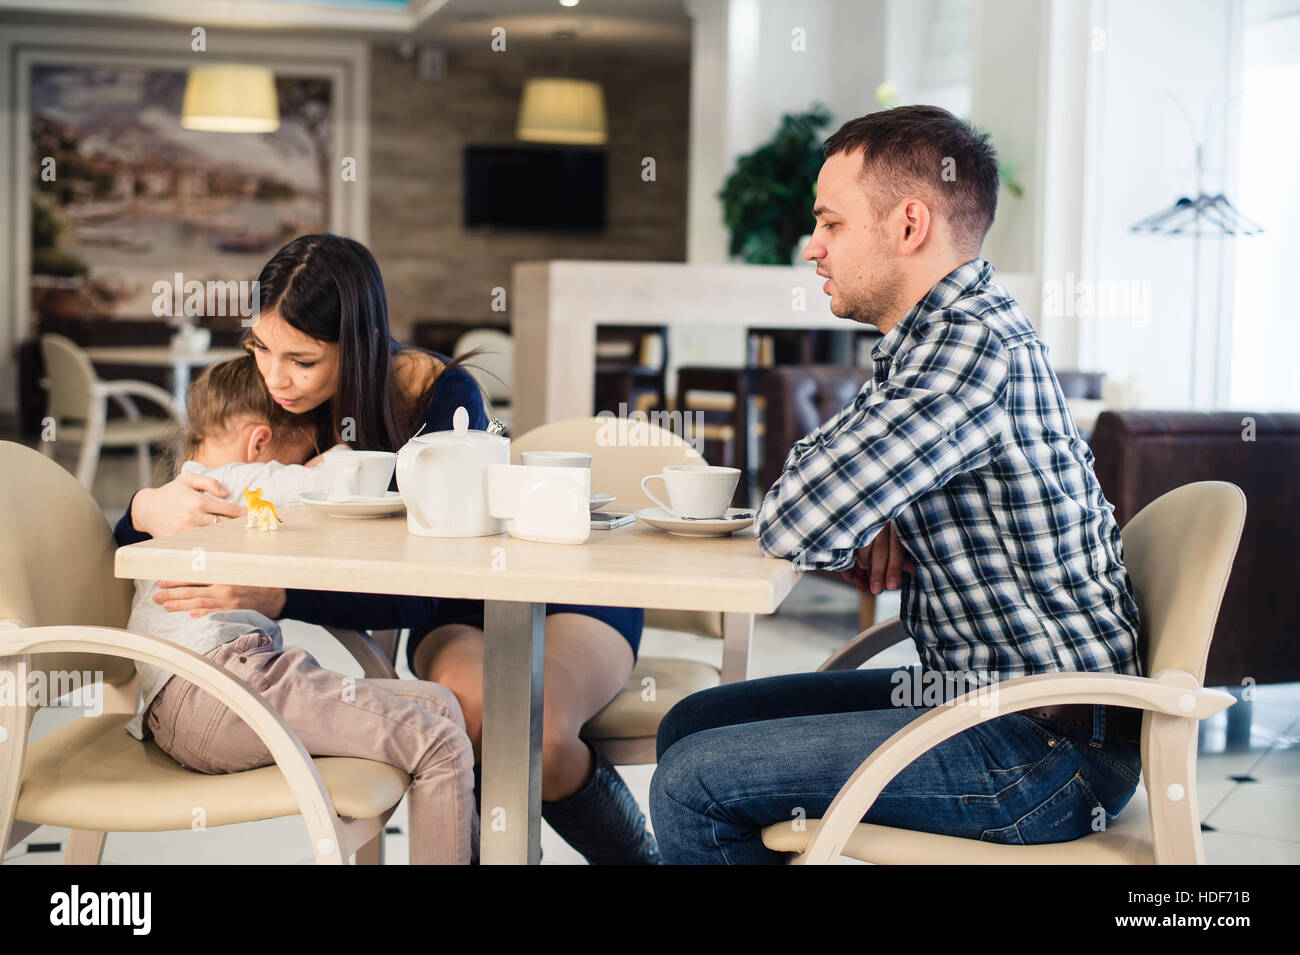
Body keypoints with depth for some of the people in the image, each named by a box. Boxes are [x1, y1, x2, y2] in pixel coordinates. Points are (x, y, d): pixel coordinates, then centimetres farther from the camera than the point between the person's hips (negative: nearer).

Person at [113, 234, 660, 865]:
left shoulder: (441, 394, -28)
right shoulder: (270, 403, -14)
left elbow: (421, 591, -33)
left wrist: (276, 599, -47)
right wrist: (149, 509, -34)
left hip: (563, 590, -3)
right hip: (459, 616, 3)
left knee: (537, 738, -33)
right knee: (473, 712, -35)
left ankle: (644, 858, -6)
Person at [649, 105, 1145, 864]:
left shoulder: (973, 349, -22)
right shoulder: (940, 334, 11)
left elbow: (794, 526, -25)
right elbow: (831, 483, 20)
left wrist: (854, 522, -2)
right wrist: (869, 525, -3)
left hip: (1043, 745, -10)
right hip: (972, 690, 10)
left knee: (695, 786, -15)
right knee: (692, 723, 13)